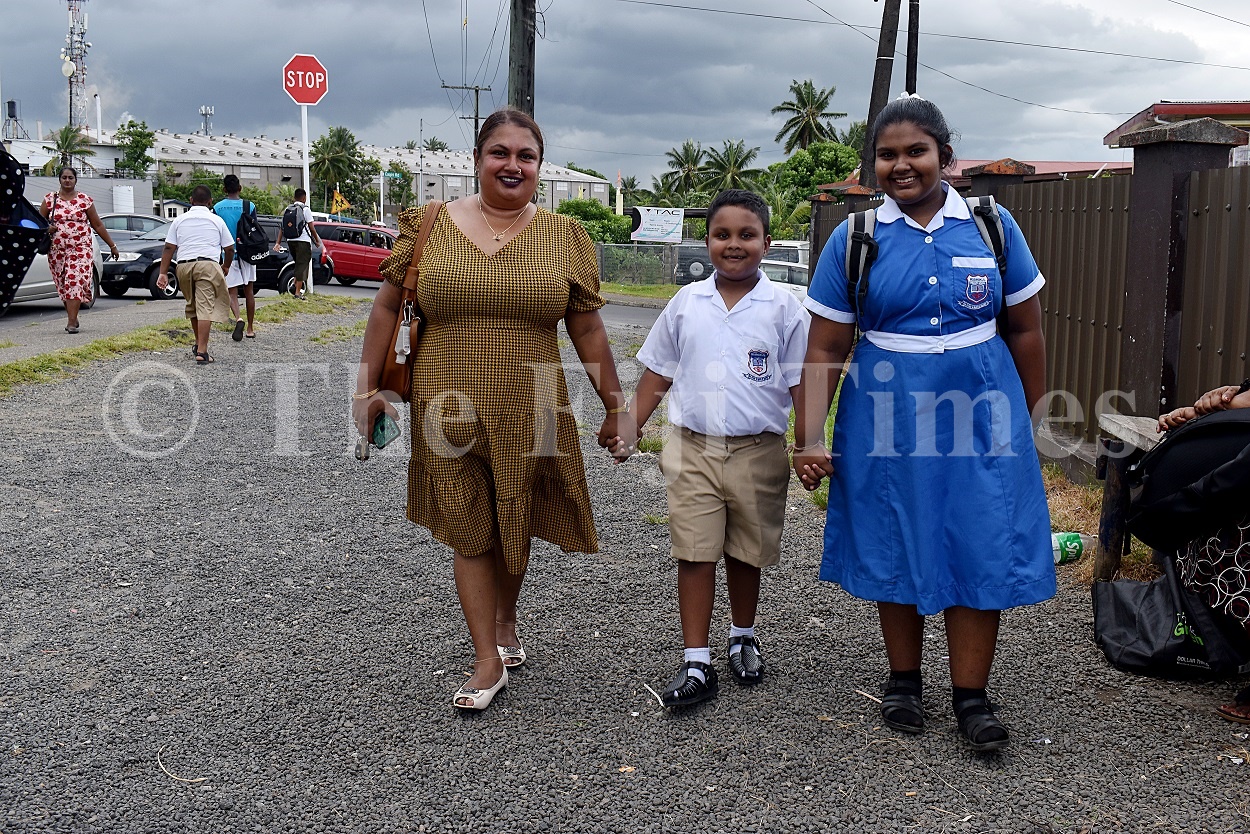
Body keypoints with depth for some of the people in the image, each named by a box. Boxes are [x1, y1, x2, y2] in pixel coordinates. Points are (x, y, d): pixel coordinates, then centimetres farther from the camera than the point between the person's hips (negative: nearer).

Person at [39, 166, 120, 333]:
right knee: (63, 286, 6)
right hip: (57, 250, 3)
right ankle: (72, 318, 19)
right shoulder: (50, 199, 7)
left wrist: (112, 245, 9)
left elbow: (97, 225, 9)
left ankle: (71, 322, -18)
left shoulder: (85, 200, 4)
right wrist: (46, 228, -9)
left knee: (75, 282, -15)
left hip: (80, 249, -2)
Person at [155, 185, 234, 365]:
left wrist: (163, 273, 8)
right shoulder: (217, 221, 9)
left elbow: (169, 248, 7)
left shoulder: (179, 220, 13)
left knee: (192, 305, 22)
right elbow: (229, 249, 11)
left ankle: (199, 343, 32)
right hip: (208, 265, -3)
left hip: (184, 266, 3)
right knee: (205, 307, -8)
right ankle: (202, 352, -17)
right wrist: (226, 266, 29)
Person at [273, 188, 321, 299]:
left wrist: (278, 242, 7)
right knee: (302, 265, -3)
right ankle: (298, 292, -8)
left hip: (291, 241, 6)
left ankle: (295, 286, 10)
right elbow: (311, 228, -7)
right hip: (303, 240, -6)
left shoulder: (288, 209, 10)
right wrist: (317, 240, 6)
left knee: (298, 264, 21)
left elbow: (282, 227, 7)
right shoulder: (305, 209, -6)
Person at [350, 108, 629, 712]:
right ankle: (489, 661, 16)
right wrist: (367, 387, 1)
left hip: (528, 409, 1)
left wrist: (614, 405, 5)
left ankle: (506, 625, 40)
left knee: (516, 523, 15)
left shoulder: (563, 236, 2)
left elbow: (588, 329, 4)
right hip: (450, 407, 0)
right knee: (469, 530, 5)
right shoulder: (430, 224, 1)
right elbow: (387, 306, 5)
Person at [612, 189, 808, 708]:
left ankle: (743, 639, 36)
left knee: (746, 555, 13)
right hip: (693, 450, 1)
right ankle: (696, 665, 8)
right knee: (694, 555, 0)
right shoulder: (686, 303, 3)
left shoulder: (783, 309, -3)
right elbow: (656, 376, 10)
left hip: (758, 453, -1)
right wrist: (628, 431, 4)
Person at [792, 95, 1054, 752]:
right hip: (888, 419, 0)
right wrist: (808, 437, -7)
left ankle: (970, 694, 15)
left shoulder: (992, 226, 1)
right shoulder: (854, 239, -2)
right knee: (895, 547, 9)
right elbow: (825, 350, -1)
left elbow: (1025, 331, 8)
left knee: (981, 548, 1)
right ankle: (903, 680, 27)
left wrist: (1029, 420, 10)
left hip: (981, 416, 1)